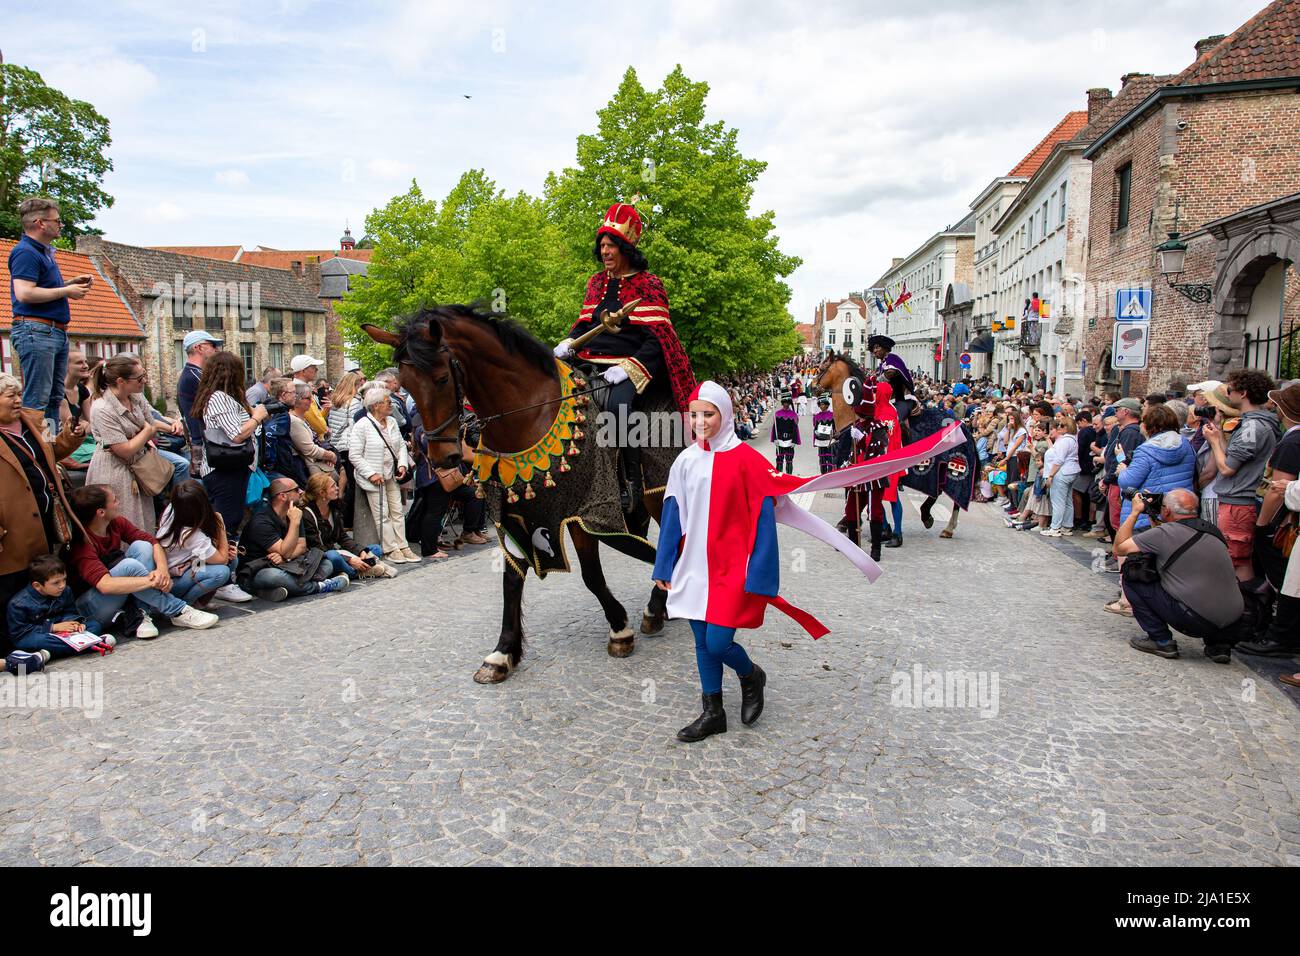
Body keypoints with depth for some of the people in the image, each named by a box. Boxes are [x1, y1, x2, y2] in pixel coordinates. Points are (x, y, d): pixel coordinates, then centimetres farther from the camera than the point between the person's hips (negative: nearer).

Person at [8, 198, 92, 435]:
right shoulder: (25, 252, -11)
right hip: (35, 331, -10)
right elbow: (24, 293, -22)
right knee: (36, 401, -11)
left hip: (57, 333, 10)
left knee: (54, 398, 12)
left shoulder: (46, 251, 20)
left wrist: (72, 284, 14)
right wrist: (67, 291, -14)